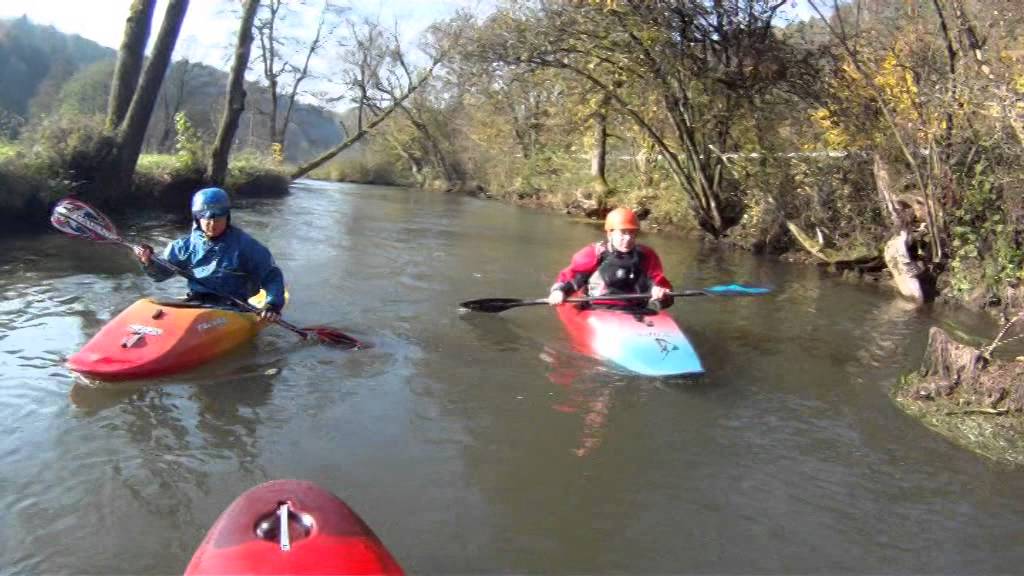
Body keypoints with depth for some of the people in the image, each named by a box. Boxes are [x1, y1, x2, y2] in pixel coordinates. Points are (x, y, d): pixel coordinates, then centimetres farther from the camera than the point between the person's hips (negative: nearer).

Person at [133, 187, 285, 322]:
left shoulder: (244, 244, -2)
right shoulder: (187, 245, 9)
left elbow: (272, 275, -1)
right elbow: (161, 273, 15)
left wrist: (273, 304, -16)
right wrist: (148, 262, -7)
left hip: (232, 309, -4)